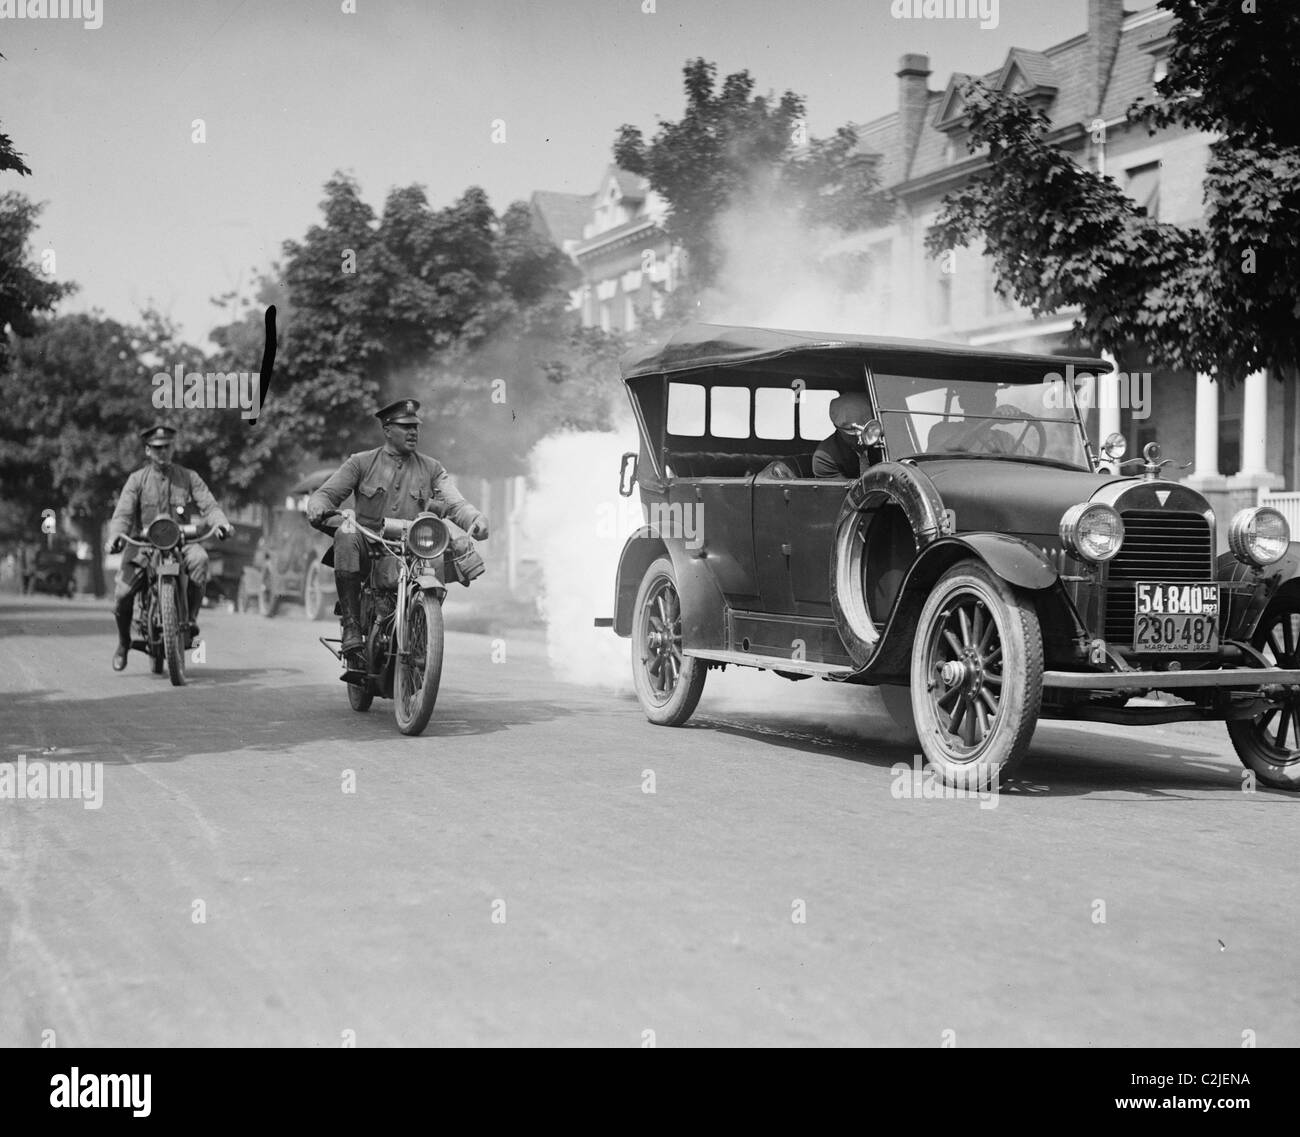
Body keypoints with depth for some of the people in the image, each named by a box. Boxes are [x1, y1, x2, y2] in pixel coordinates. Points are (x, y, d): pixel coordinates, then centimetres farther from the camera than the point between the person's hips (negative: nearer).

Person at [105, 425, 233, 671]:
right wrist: (116, 535, -25)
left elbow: (208, 505, 0)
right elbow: (123, 513, -3)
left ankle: (190, 616, -21)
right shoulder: (137, 479, 7)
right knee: (121, 594, -16)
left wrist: (220, 522, -23)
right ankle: (124, 642, 13)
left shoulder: (188, 477, 10)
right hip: (144, 545, 0)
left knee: (199, 558, -36)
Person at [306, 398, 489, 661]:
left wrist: (476, 519, -21)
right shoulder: (361, 462, 12)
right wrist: (317, 507, -21)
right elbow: (327, 493, 5)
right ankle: (350, 624, -30)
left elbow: (455, 503, 3)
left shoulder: (431, 468, 16)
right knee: (346, 534, -33)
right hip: (369, 550, -1)